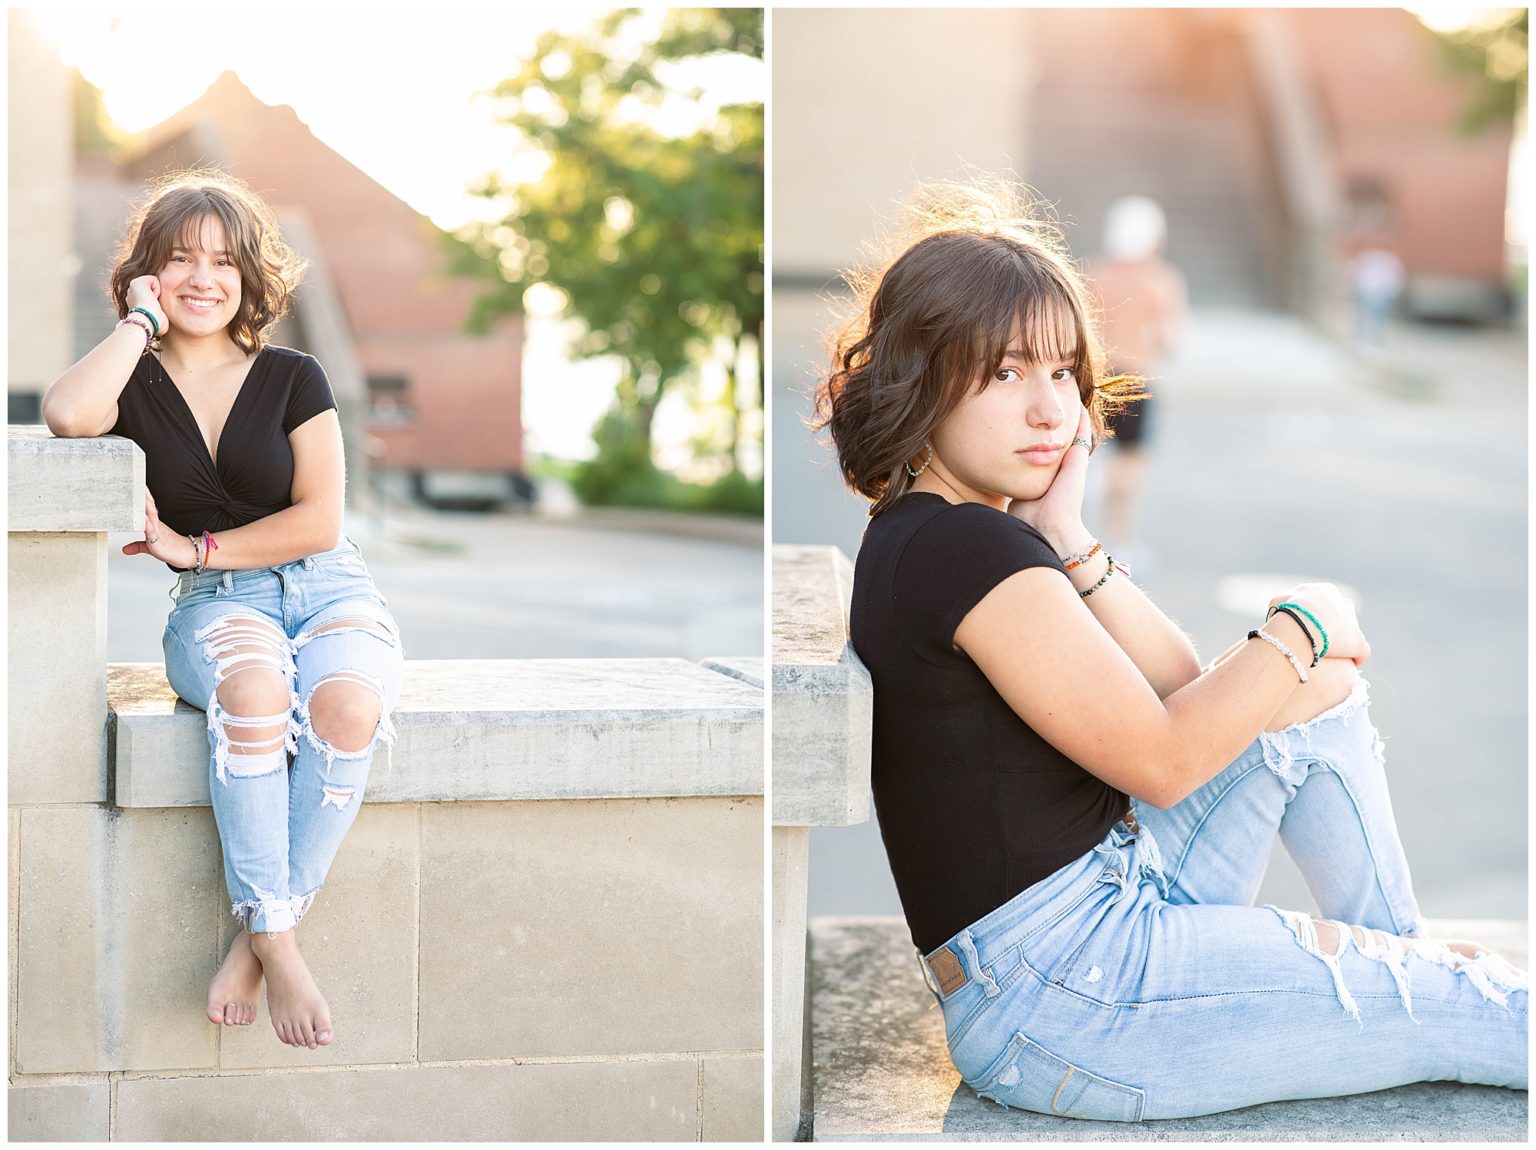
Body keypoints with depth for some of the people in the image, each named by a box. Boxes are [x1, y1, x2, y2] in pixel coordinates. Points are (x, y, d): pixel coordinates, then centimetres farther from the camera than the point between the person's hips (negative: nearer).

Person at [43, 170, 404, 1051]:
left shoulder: (292, 378, 6)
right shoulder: (134, 387, 7)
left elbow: (319, 521, -1)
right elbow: (68, 414, -20)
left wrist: (192, 547, -4)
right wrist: (141, 320, -6)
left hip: (328, 588, 1)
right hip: (217, 609, 0)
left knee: (347, 707, -36)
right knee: (253, 690, -38)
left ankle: (262, 936, -26)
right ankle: (279, 945, -34)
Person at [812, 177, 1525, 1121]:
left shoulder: (919, 540, 12)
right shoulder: (966, 546, -19)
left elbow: (1182, 688, 9)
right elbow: (1161, 757, -17)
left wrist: (1067, 541, -2)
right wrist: (1304, 628, -3)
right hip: (1058, 1000, -10)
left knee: (1321, 688, 16)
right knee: (1485, 1013, -6)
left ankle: (1404, 951, 21)